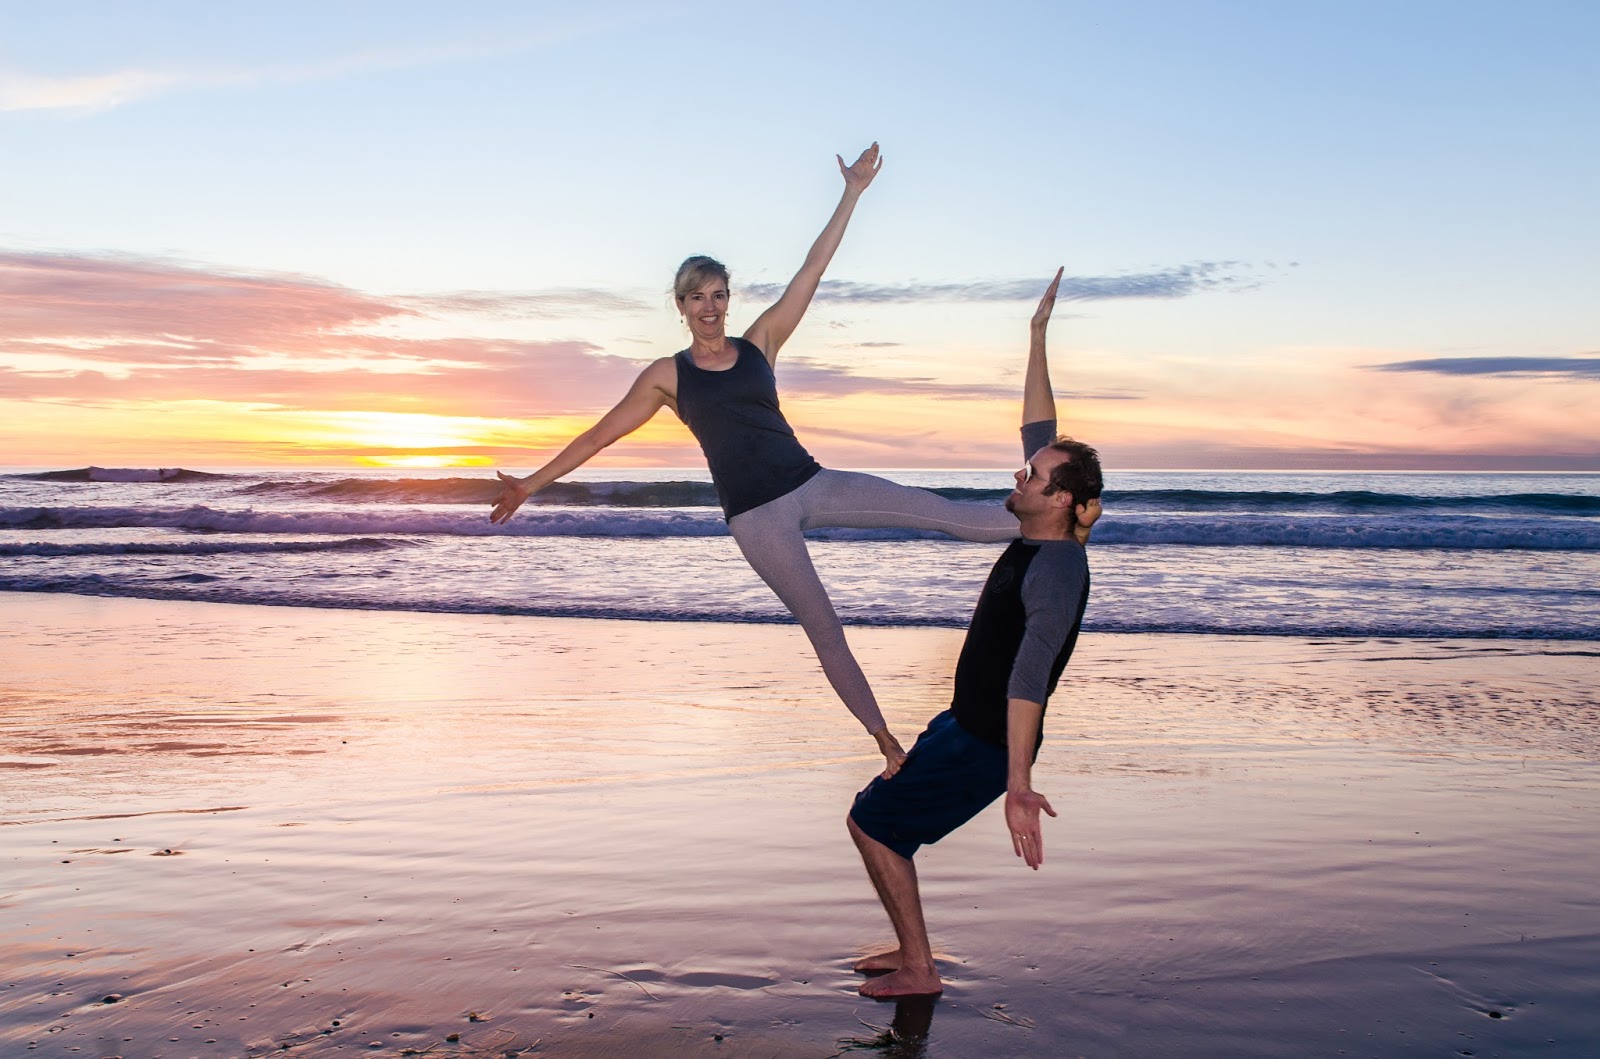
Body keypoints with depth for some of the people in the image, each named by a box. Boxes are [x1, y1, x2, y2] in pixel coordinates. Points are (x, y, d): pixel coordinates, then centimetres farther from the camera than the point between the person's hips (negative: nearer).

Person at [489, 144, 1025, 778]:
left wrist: (851, 194, 4)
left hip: (812, 485, 3)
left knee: (942, 511, -6)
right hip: (756, 516, -3)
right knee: (824, 630, -1)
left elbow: (812, 269, 5)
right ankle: (885, 740, 8)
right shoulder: (667, 376, 3)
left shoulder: (760, 343, 7)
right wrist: (532, 482, 7)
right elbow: (600, 434, 7)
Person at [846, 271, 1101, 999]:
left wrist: (1017, 784, -48)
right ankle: (910, 948, 29)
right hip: (965, 725, 9)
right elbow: (1040, 430, 12)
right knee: (879, 818, 19)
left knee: (871, 822, -2)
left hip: (984, 746, -9)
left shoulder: (1057, 567, -26)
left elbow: (1031, 672, -39)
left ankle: (919, 971, 8)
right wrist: (1038, 336, 13)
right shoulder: (1042, 540, 0)